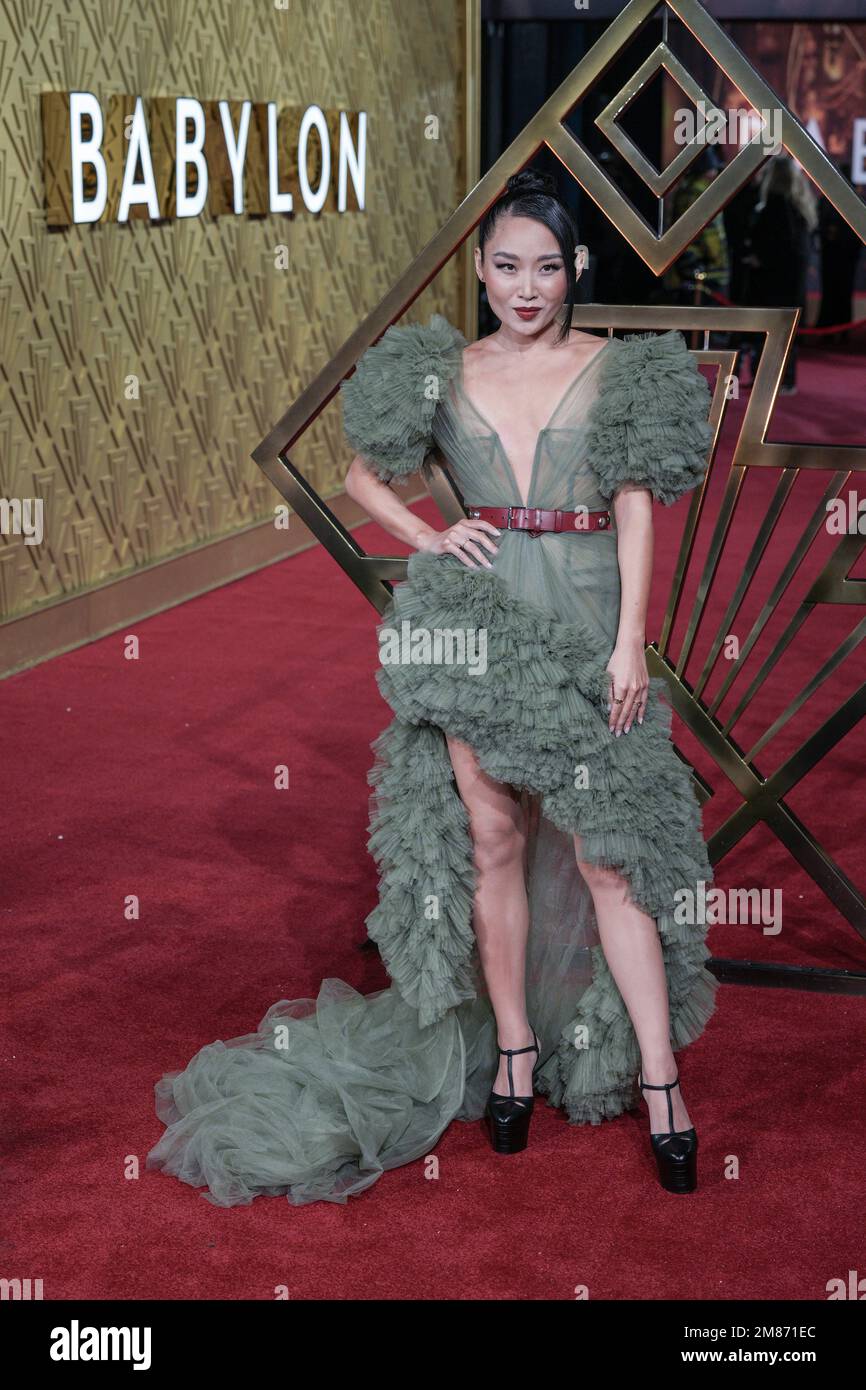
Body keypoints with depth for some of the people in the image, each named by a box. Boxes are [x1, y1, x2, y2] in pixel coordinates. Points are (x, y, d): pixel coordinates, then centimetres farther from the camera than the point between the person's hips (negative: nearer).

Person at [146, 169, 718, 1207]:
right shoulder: (444, 371, 8)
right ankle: (513, 1045, 20)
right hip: (476, 620, 2)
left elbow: (636, 510, -1)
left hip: (584, 623, -2)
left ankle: (657, 1077, 2)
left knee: (608, 851, -4)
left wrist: (630, 643, -8)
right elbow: (362, 476, 18)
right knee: (493, 838, 6)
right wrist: (430, 536, 1)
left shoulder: (618, 371, 3)